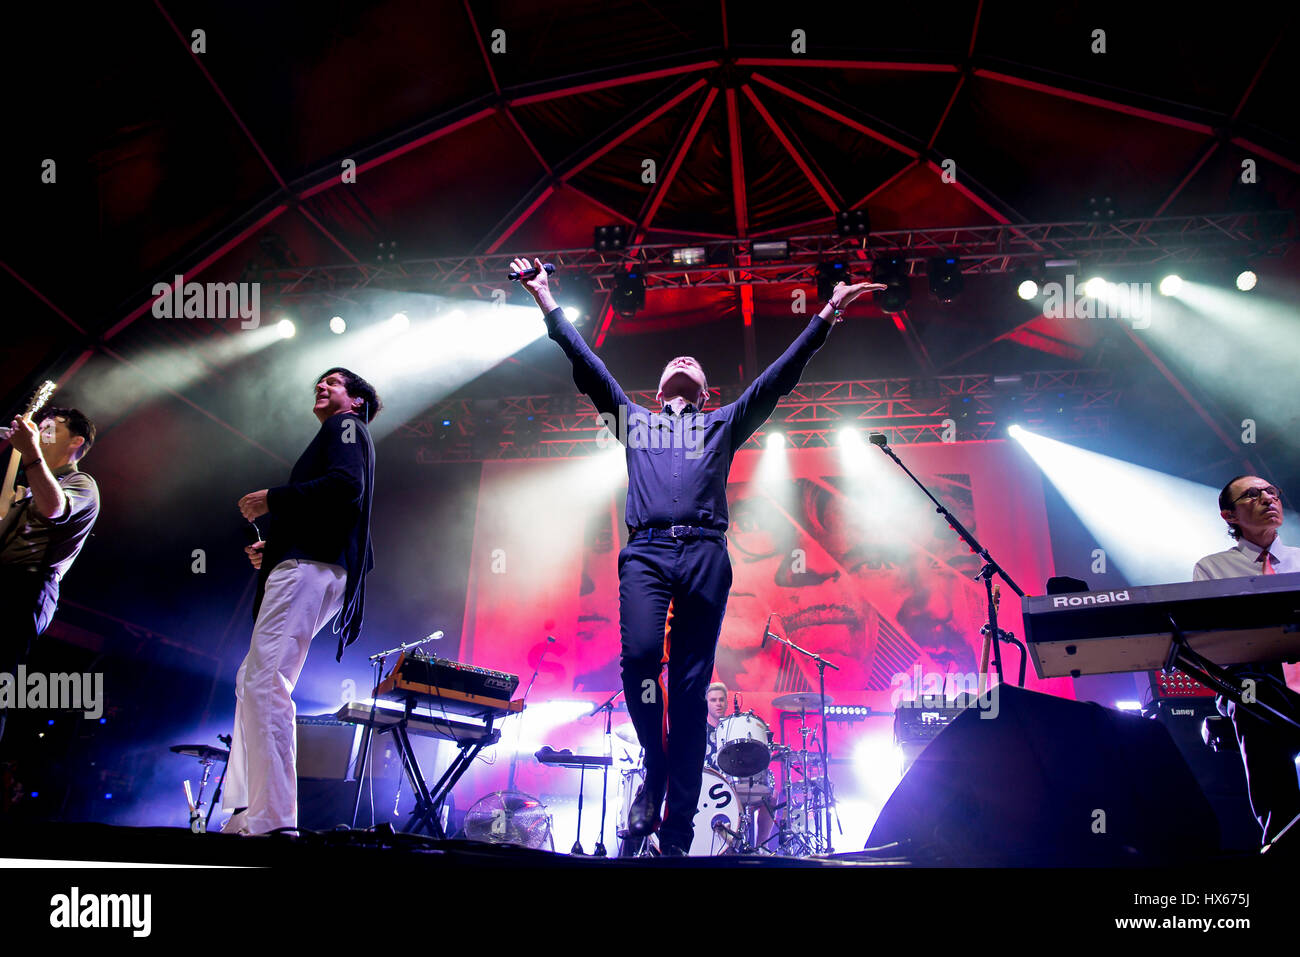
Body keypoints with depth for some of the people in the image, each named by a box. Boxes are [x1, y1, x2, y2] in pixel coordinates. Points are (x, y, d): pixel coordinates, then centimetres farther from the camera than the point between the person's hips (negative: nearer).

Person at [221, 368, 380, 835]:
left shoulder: (346, 426, 5)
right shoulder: (335, 436, 32)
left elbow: (346, 483, -16)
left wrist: (272, 499, -11)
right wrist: (271, 550, 17)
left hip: (311, 568, -11)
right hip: (303, 566, 11)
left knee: (265, 682, -20)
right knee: (252, 680, 12)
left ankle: (272, 820, -24)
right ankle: (246, 815, 12)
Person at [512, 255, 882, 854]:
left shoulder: (724, 423, 29)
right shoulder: (632, 418, 30)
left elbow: (779, 375, 25)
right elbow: (586, 364, 25)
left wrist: (826, 316, 20)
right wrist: (547, 303, 21)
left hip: (704, 554, 0)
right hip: (645, 551, 0)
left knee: (691, 686, -5)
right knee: (639, 656, -25)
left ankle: (677, 830, -3)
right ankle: (654, 770, -1)